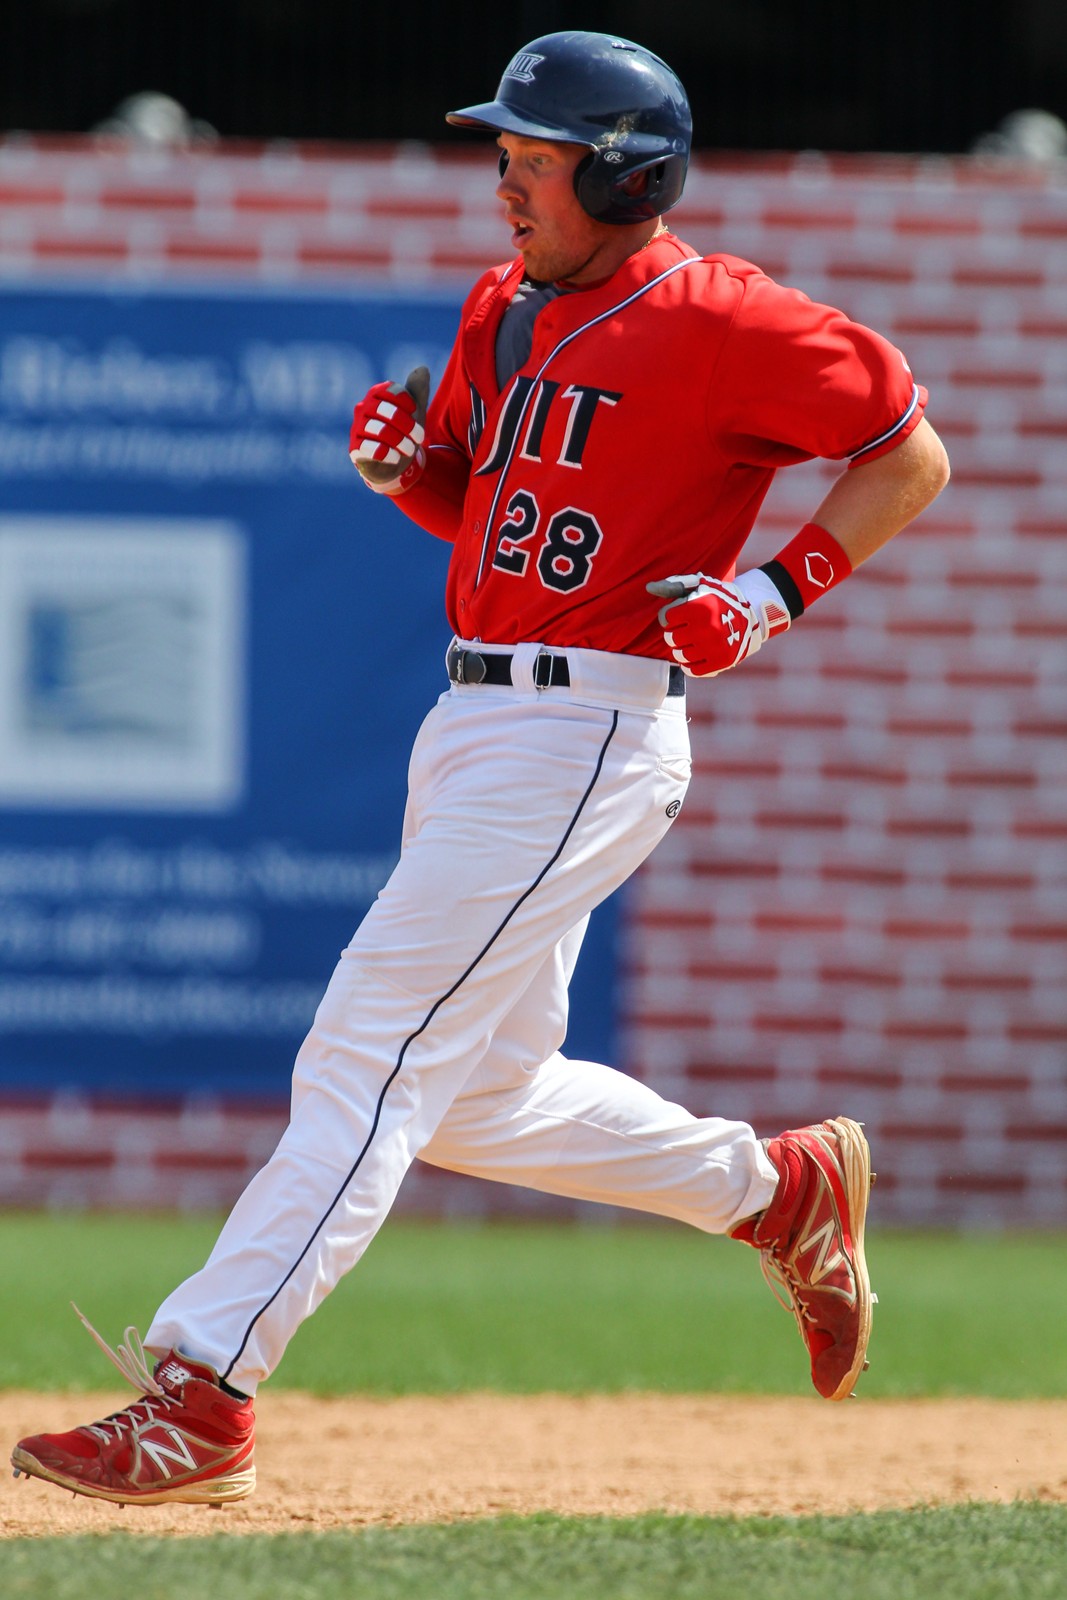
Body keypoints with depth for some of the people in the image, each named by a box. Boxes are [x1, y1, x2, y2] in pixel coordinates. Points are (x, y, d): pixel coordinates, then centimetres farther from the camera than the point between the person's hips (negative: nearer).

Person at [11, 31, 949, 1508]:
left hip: (587, 734, -9)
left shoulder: (716, 321, -10)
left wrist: (781, 587, -14)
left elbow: (912, 454, -4)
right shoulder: (504, 309, 14)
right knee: (486, 1097, 15)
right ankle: (784, 1192, 33)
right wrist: (409, 460, 3)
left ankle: (204, 1394, -17)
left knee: (375, 1051, -14)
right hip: (475, 724, 9)